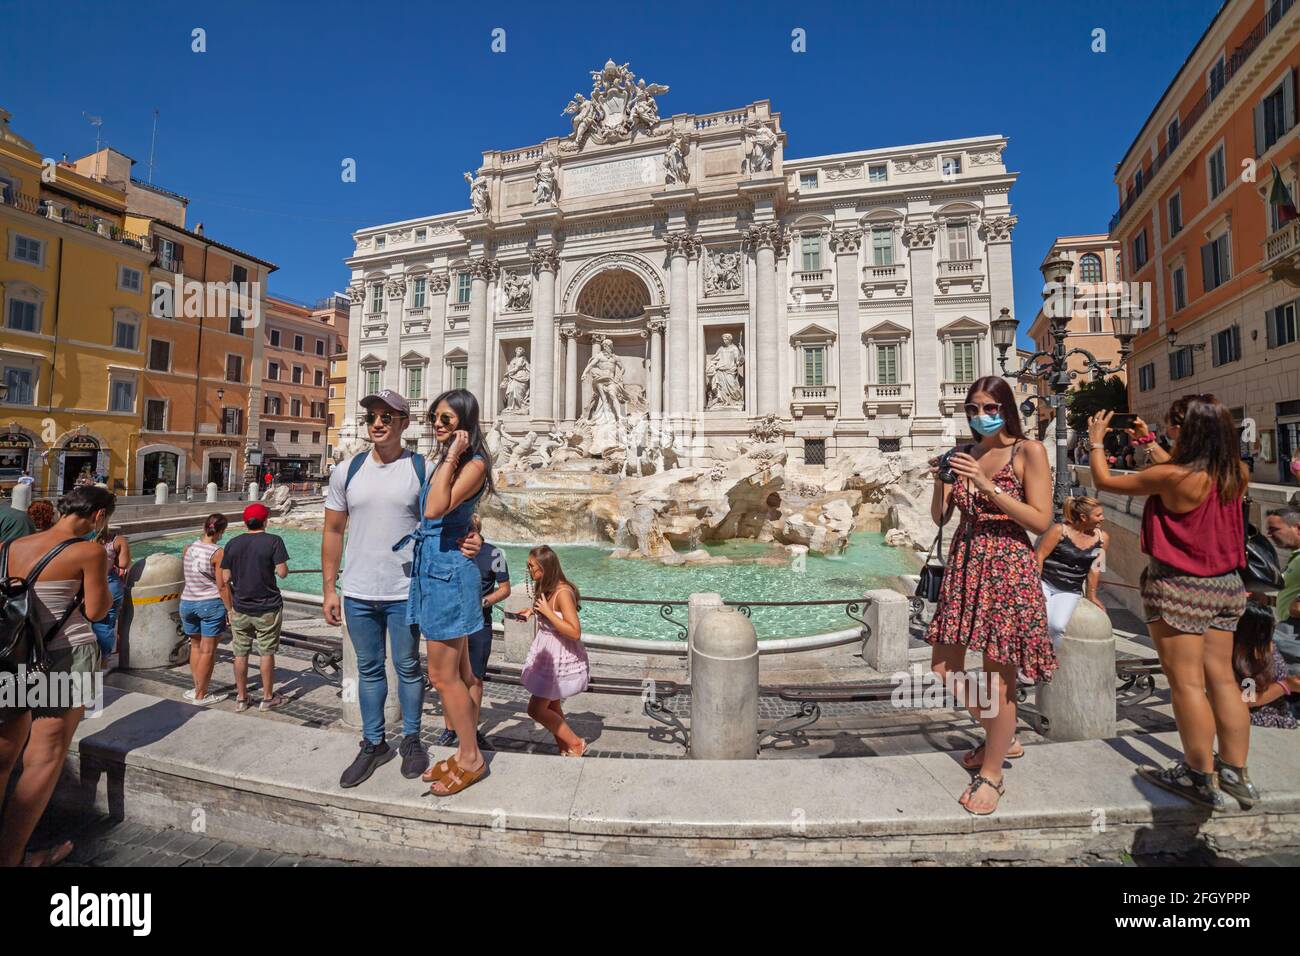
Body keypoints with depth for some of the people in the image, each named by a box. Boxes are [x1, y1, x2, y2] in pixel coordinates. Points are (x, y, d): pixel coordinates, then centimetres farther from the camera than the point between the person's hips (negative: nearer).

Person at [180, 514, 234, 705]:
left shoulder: (188, 549, 2)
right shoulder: (218, 553, -15)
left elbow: (188, 577, 13)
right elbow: (222, 585, -14)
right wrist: (230, 609, -7)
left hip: (187, 602, 6)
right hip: (211, 604, -6)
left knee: (195, 646, 19)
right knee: (208, 650, 4)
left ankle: (197, 688, 27)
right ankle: (200, 695, 12)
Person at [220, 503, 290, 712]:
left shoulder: (233, 543, 1)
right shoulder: (274, 541, -11)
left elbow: (225, 578, 3)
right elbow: (282, 572, -16)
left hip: (240, 608, 4)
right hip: (267, 608, -3)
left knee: (240, 654, 13)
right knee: (266, 653, 7)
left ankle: (241, 698, 23)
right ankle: (268, 698, 17)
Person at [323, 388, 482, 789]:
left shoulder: (423, 469, -6)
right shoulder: (347, 471, 3)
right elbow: (333, 531, 8)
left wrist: (469, 540, -27)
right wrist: (329, 588, 5)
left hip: (405, 592, -3)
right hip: (357, 592, 3)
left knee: (407, 667, 10)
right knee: (369, 668, 16)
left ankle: (411, 740, 29)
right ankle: (374, 744, 32)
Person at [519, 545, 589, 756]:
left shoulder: (562, 592, -25)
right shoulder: (546, 589, 2)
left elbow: (574, 632, -29)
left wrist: (547, 611, -27)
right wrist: (532, 611, 2)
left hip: (560, 658, -9)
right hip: (548, 654, 9)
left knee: (536, 709, -1)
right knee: (551, 707, 17)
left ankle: (576, 743, 12)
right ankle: (564, 749, 32)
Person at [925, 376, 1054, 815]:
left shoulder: (1028, 451, -3)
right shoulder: (966, 454, 10)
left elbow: (1041, 521, -11)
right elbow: (939, 517, 7)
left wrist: (988, 486, -19)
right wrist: (941, 480, -10)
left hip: (1007, 567, -6)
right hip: (964, 564, 6)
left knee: (998, 674, 1)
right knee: (944, 665, 10)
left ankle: (992, 772, 22)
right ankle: (1002, 739, 36)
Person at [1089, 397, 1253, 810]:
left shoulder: (1171, 476, -20)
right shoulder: (1236, 475, 0)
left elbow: (1104, 481, -10)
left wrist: (1097, 441, 5)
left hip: (1179, 589, -8)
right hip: (1226, 586, 8)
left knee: (1186, 683, 1)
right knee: (1221, 678, 14)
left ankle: (1202, 778, 11)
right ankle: (1235, 773, 23)